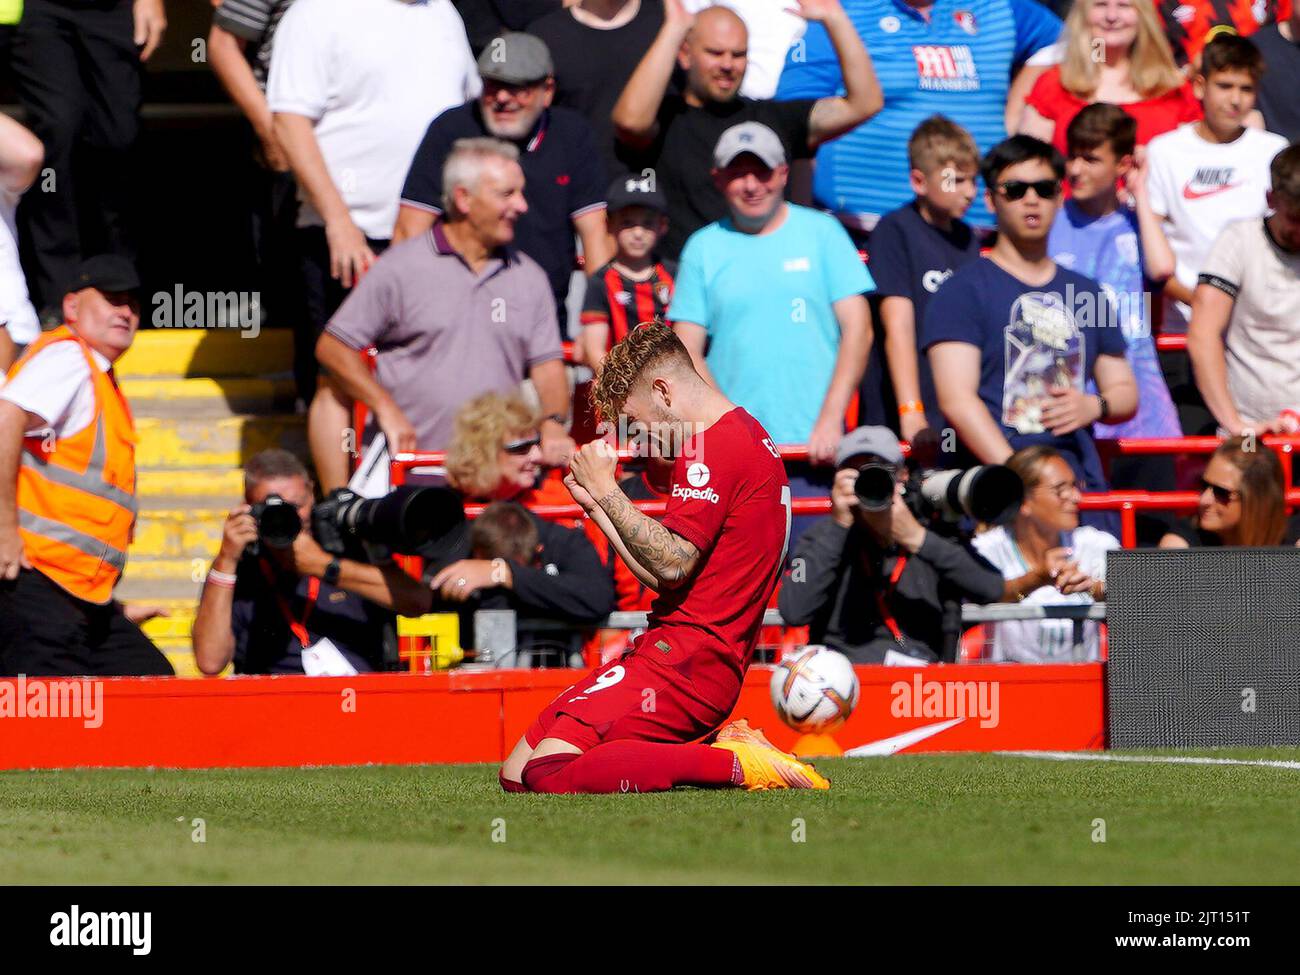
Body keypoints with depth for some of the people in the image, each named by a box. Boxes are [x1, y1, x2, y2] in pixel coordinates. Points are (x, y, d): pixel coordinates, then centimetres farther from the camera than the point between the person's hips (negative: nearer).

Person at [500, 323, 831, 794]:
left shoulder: (714, 446, -10)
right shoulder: (748, 435, 22)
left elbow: (671, 565, -19)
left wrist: (606, 488, -10)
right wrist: (596, 503, 19)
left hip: (683, 658, -11)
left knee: (546, 772, -23)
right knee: (515, 773, 5)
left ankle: (730, 764, -17)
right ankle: (717, 749, 2)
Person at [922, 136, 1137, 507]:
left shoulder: (1087, 294, 20)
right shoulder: (963, 289, 3)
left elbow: (1125, 392, 25)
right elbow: (957, 399, -7)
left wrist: (1095, 406, 0)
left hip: (1083, 480, 4)